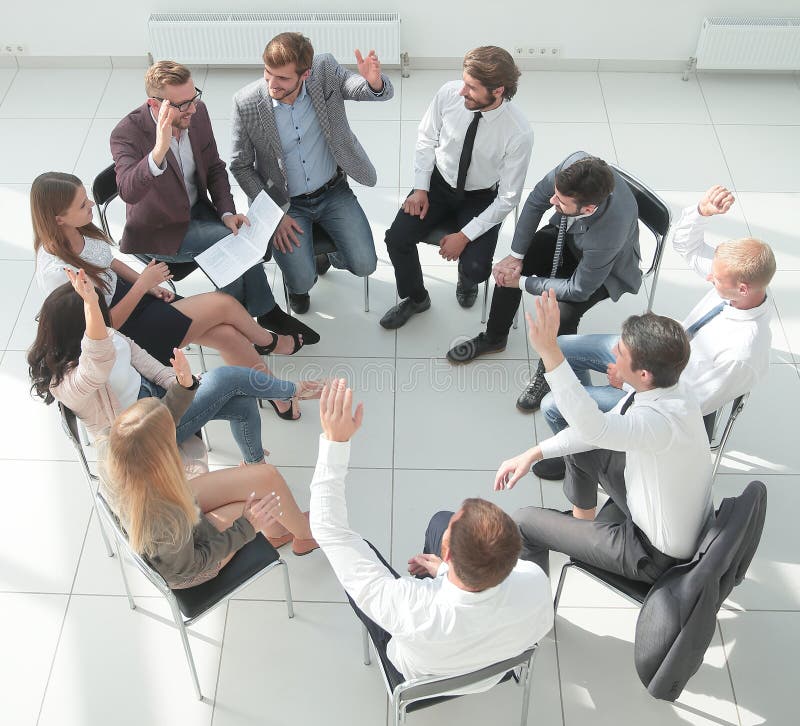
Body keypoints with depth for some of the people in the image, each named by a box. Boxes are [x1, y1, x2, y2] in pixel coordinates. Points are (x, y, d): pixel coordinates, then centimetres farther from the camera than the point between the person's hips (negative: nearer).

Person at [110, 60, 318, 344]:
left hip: (197, 209, 6)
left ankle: (264, 311, -2)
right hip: (158, 232, -5)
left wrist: (227, 213, -10)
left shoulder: (197, 112, -7)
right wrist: (160, 149, -54)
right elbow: (128, 191, -41)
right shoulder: (127, 134, -24)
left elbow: (214, 167, 5)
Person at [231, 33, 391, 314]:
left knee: (364, 264, -8)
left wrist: (374, 81, -43)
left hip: (333, 192, 2)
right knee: (303, 281, -16)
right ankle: (296, 285, 25)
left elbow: (383, 92, -17)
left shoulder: (325, 70, -15)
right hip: (285, 203, -2)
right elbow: (241, 166, -6)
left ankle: (328, 254, 29)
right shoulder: (246, 104, -18)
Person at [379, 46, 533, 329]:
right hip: (438, 182, 3)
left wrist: (465, 236, -20)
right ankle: (415, 298, 14)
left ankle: (467, 279, 20)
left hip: (481, 197, -3)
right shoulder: (448, 94, -21)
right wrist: (420, 188, -10)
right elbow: (427, 139, -2)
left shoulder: (519, 133, -28)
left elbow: (508, 197, -19)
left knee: (475, 268, -22)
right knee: (397, 238, -16)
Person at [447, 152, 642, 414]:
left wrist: (523, 282, -22)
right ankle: (494, 338, 17)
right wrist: (516, 255, -13)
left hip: (606, 270, -5)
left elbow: (578, 289, -30)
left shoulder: (610, 233, -45)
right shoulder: (575, 163, -34)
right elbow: (536, 200, -14)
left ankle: (548, 373, 6)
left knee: (562, 314, -27)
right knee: (508, 267, -11)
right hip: (567, 233, 5)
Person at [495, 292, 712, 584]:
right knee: (581, 447, 18)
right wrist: (534, 453, -4)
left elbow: (594, 427, -55)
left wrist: (549, 351, -59)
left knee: (524, 522, -3)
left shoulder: (665, 420, -39)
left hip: (654, 556, -8)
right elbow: (600, 427, 2)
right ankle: (582, 520, 42)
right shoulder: (657, 392, -11)